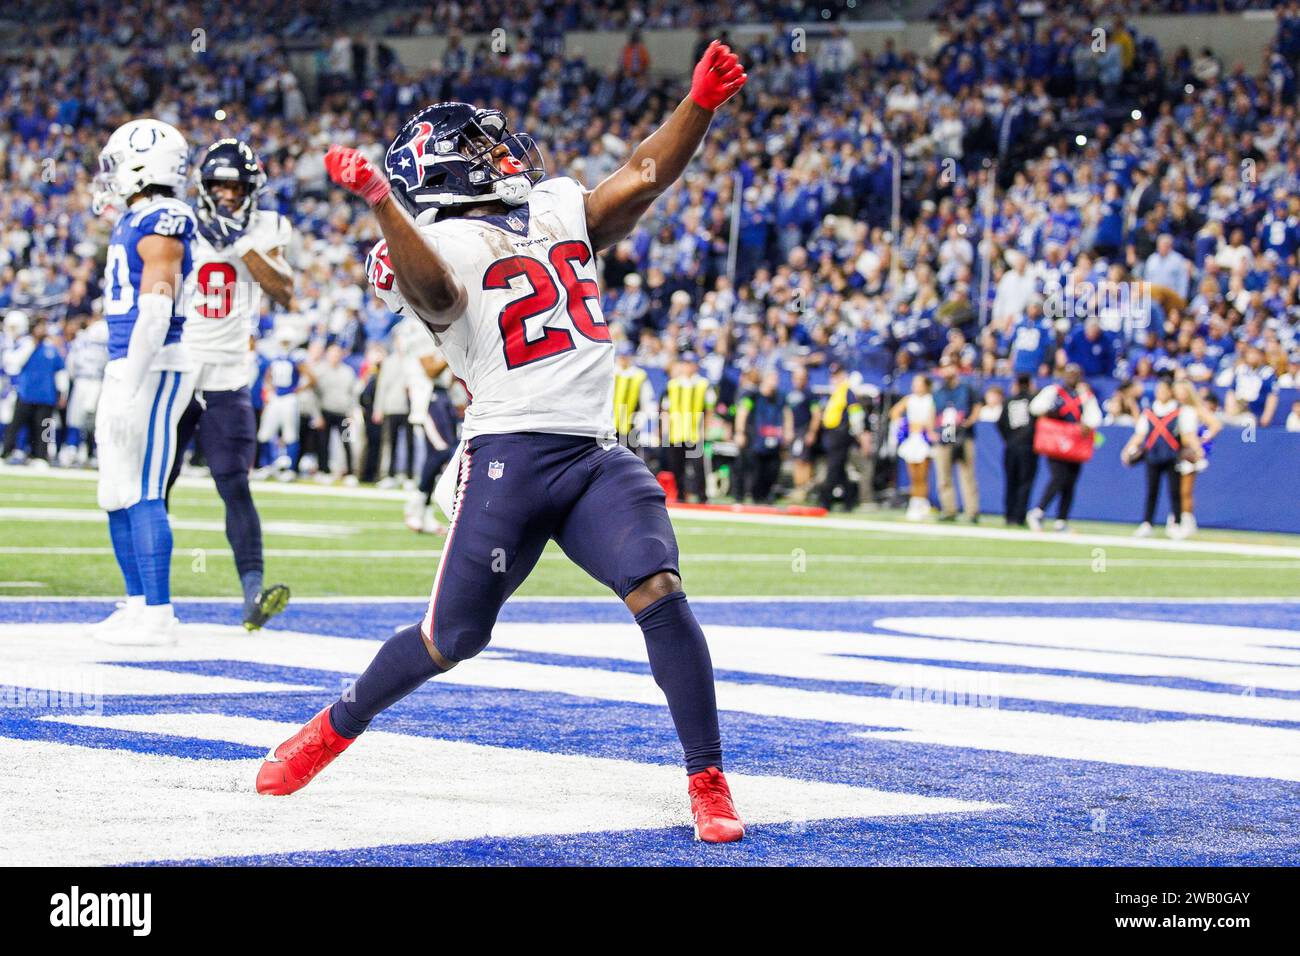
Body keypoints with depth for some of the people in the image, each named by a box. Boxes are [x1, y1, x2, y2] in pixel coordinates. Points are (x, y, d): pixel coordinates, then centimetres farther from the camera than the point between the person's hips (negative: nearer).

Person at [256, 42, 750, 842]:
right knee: (454, 637, 1)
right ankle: (335, 729, 25)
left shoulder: (559, 210, 19)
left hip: (598, 457, 4)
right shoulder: (442, 241, -2)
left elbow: (643, 177, 12)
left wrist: (701, 102, -3)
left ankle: (709, 780, -8)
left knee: (659, 591, -16)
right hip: (509, 455, -4)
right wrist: (381, 200, -41)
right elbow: (431, 285, -24)